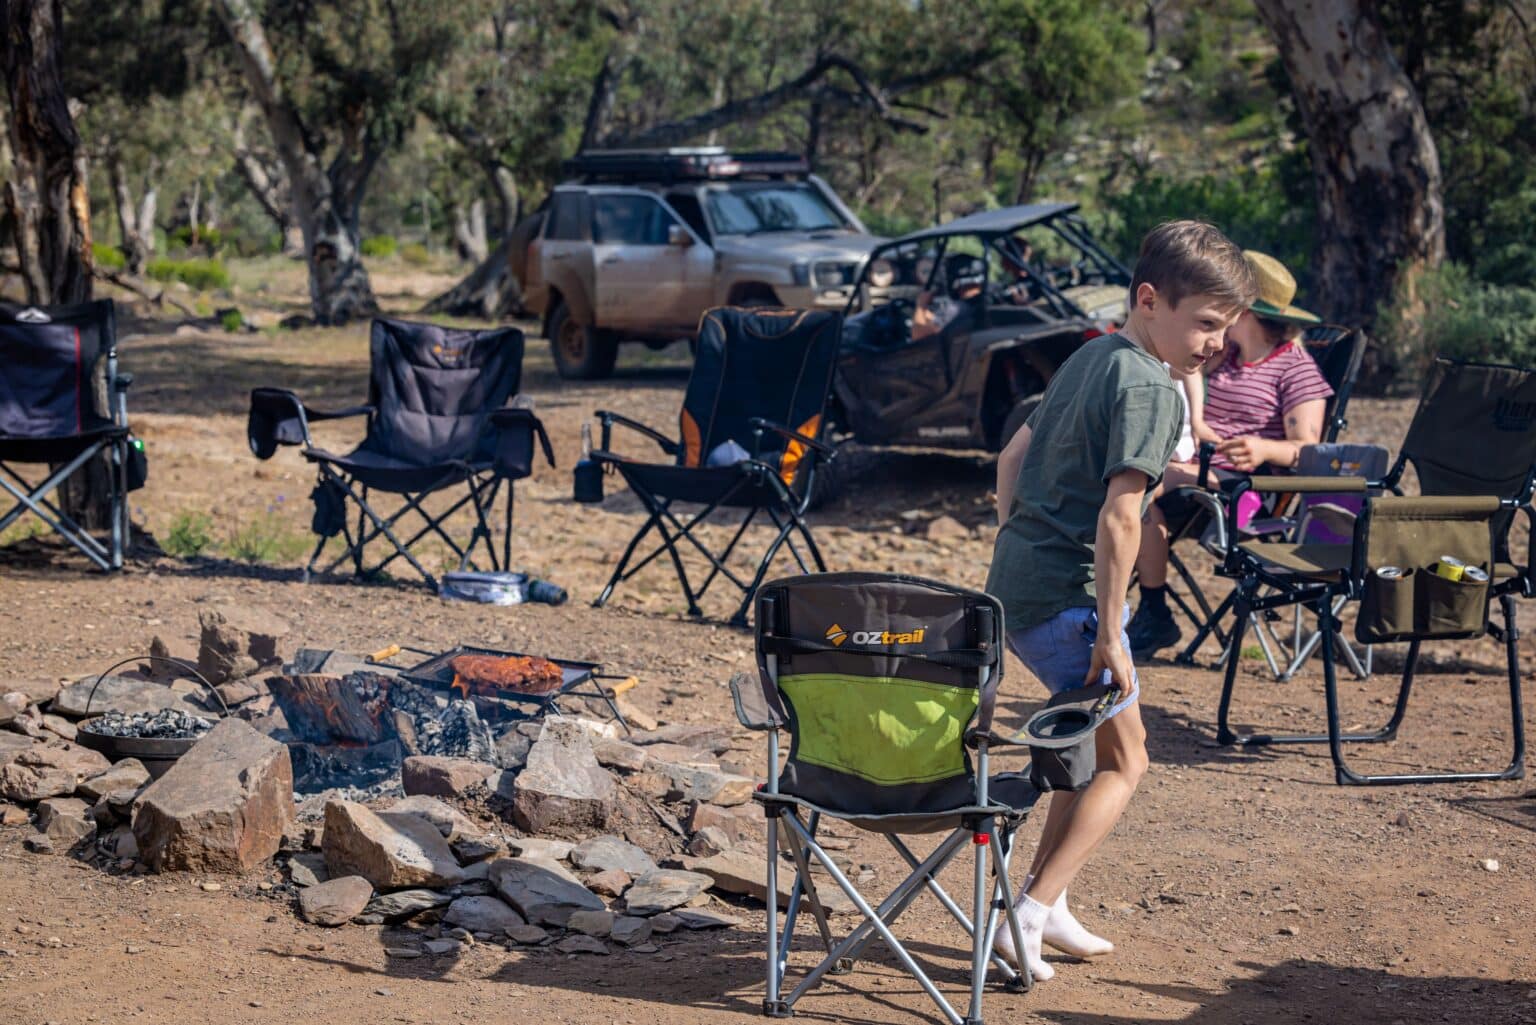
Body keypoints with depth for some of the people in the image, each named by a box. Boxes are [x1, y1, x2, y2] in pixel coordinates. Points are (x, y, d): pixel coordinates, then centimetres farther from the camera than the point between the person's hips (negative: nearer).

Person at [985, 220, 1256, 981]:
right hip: (1066, 595, -9)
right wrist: (1110, 638, -20)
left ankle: (1046, 906, 23)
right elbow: (1118, 518, -23)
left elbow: (1013, 456, 21)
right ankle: (1029, 919, -4)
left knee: (1096, 737, 22)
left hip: (1014, 580, 9)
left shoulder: (1089, 358, 13)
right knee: (1123, 760, 4)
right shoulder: (1151, 390, -16)